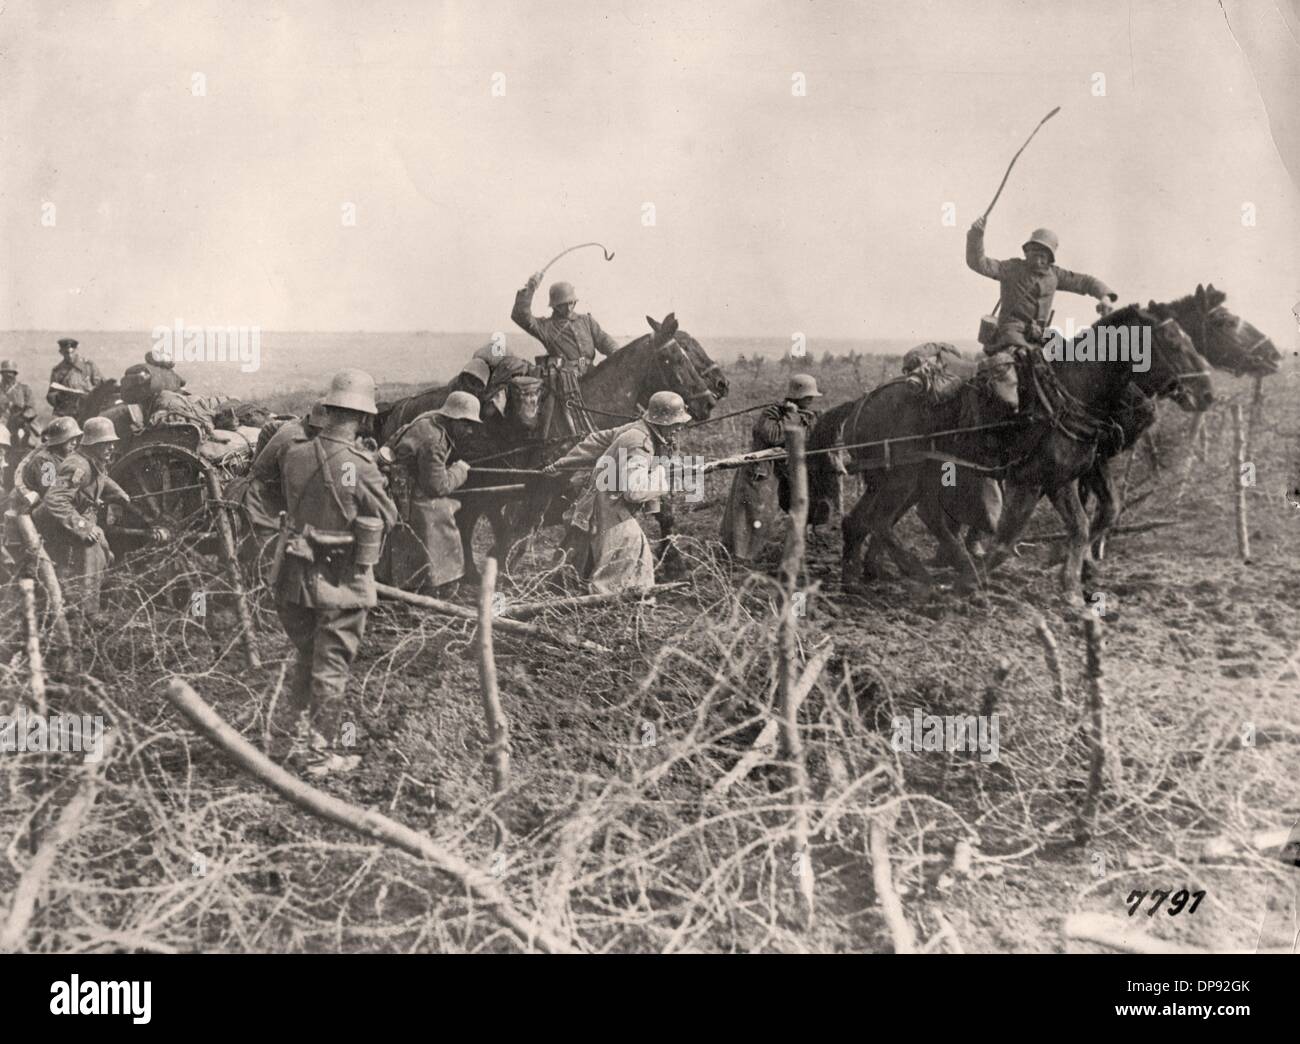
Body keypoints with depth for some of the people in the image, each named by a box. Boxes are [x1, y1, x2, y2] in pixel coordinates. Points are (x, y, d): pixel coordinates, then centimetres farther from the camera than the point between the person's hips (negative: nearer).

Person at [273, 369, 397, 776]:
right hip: (341, 582, -5)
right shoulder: (360, 466, -19)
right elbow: (388, 517, -7)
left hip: (297, 574, 5)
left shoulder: (295, 455, -5)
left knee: (306, 656, 21)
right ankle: (322, 751, 16)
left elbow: (287, 501, 8)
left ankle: (302, 738, 29)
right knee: (331, 665, 7)